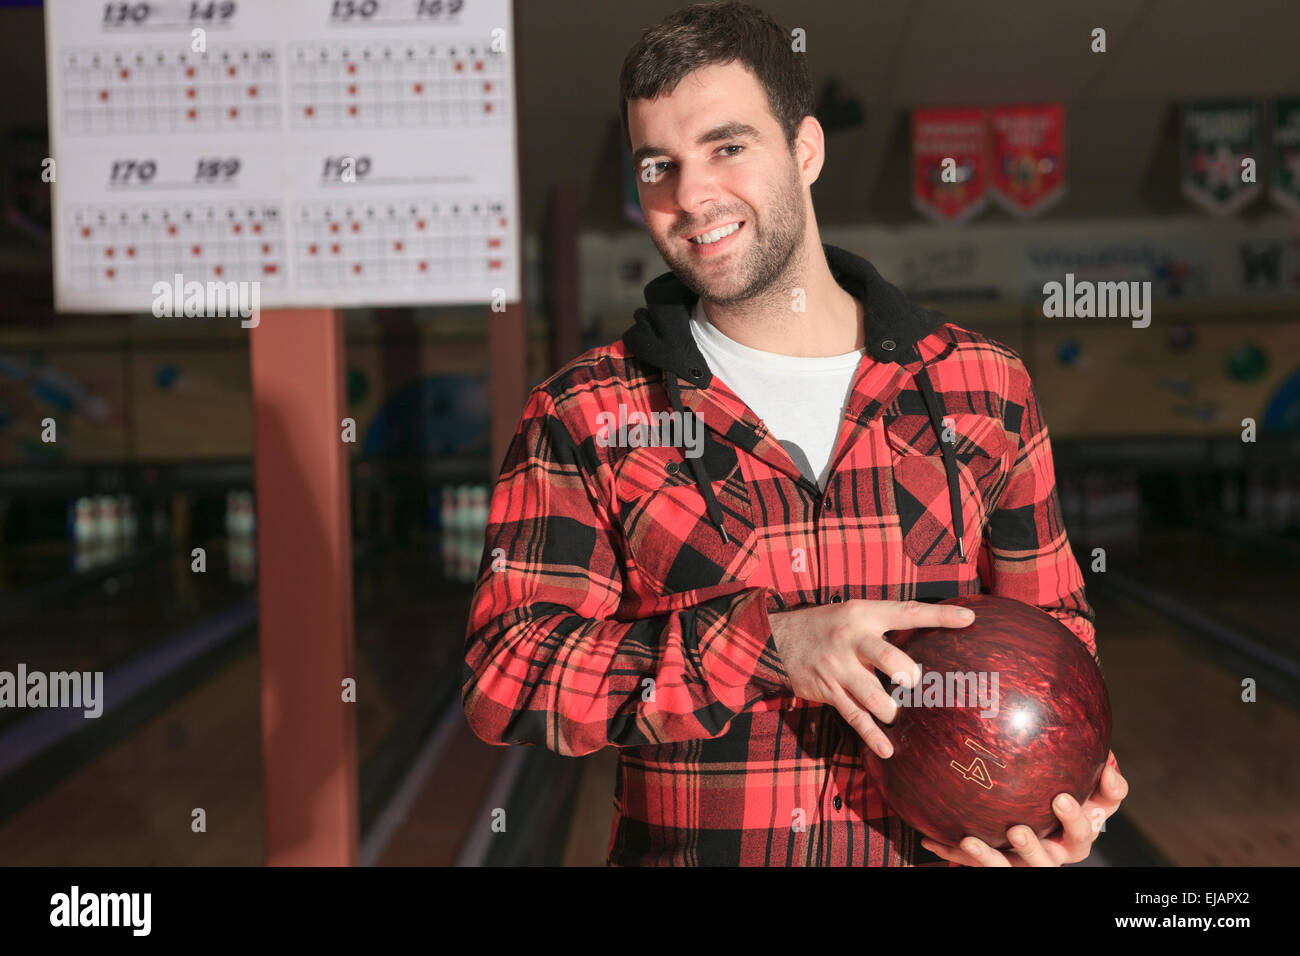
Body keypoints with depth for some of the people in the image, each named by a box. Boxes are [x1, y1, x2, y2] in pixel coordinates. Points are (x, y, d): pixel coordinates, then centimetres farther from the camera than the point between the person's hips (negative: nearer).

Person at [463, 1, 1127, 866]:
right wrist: (770, 644, -24)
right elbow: (506, 676, -14)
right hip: (678, 844, -1)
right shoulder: (585, 417, -5)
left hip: (931, 846, 1)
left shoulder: (985, 390, -1)